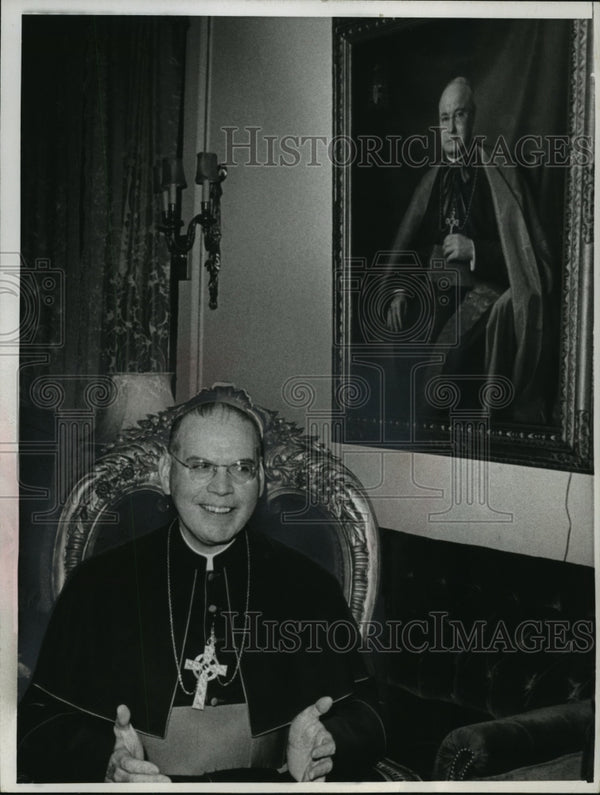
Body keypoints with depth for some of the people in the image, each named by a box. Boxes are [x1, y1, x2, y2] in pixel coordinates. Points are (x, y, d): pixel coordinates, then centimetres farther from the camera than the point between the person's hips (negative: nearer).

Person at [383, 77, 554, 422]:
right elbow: (408, 245, 14)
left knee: (442, 353, -30)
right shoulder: (434, 179, 15)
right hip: (437, 288, 5)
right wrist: (399, 291, -4)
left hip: (483, 288, -5)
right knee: (393, 331, -19)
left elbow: (528, 254, -5)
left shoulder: (500, 177, -2)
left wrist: (474, 250, -17)